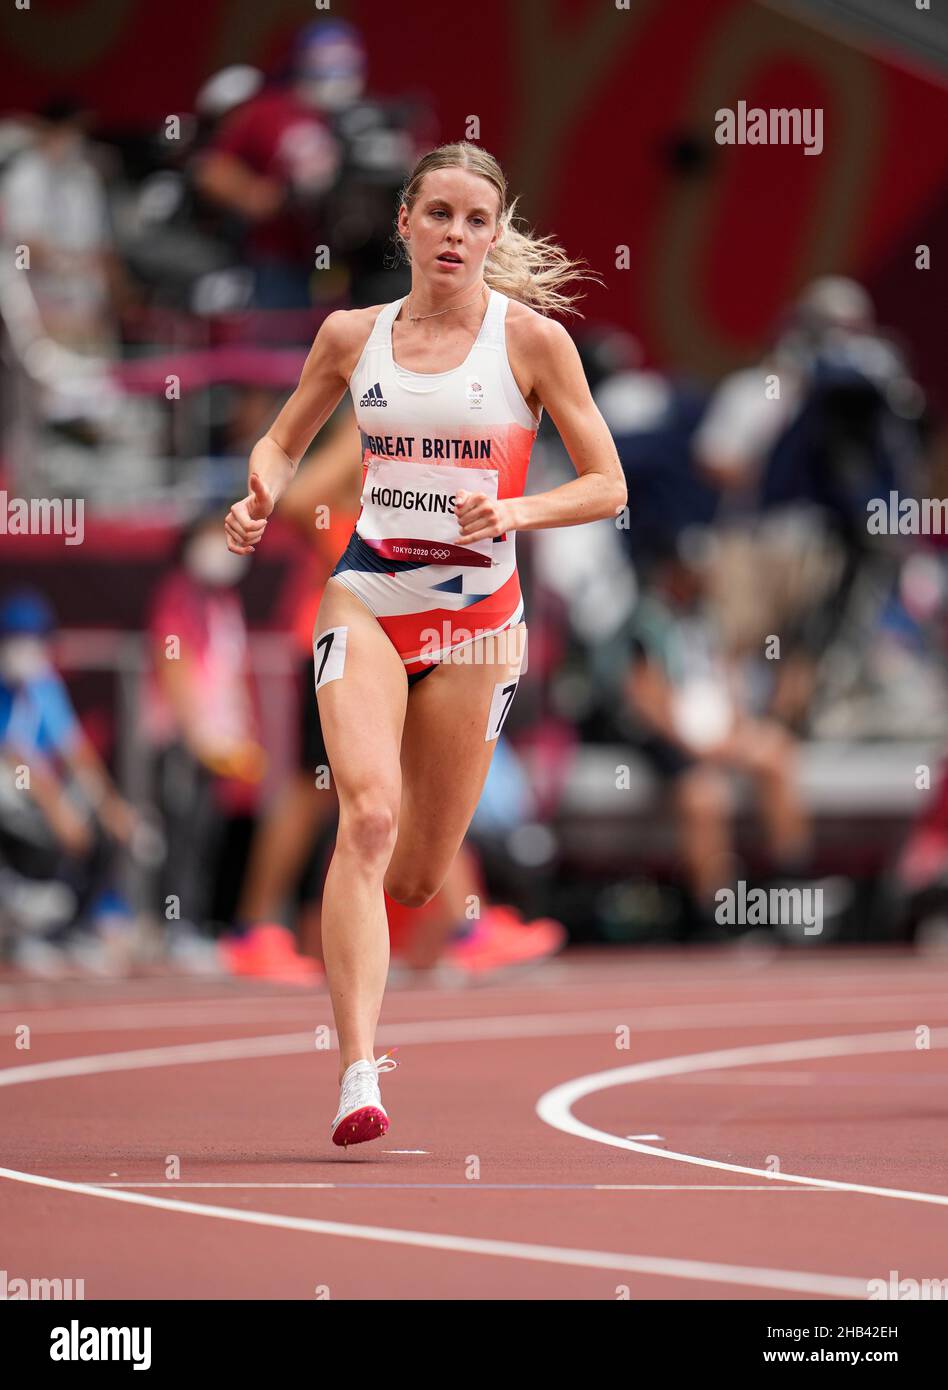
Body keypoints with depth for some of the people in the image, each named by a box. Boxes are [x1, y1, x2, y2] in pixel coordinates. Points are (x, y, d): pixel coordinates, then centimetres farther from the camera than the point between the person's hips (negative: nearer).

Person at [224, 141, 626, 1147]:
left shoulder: (532, 338, -2)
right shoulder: (353, 335, 5)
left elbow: (606, 485, 1)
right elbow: (283, 441, 19)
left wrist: (513, 511, -17)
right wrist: (260, 497, -3)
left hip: (476, 614, 0)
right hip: (367, 599, 0)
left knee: (418, 875, 6)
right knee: (368, 814, -23)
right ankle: (356, 1074, -30)